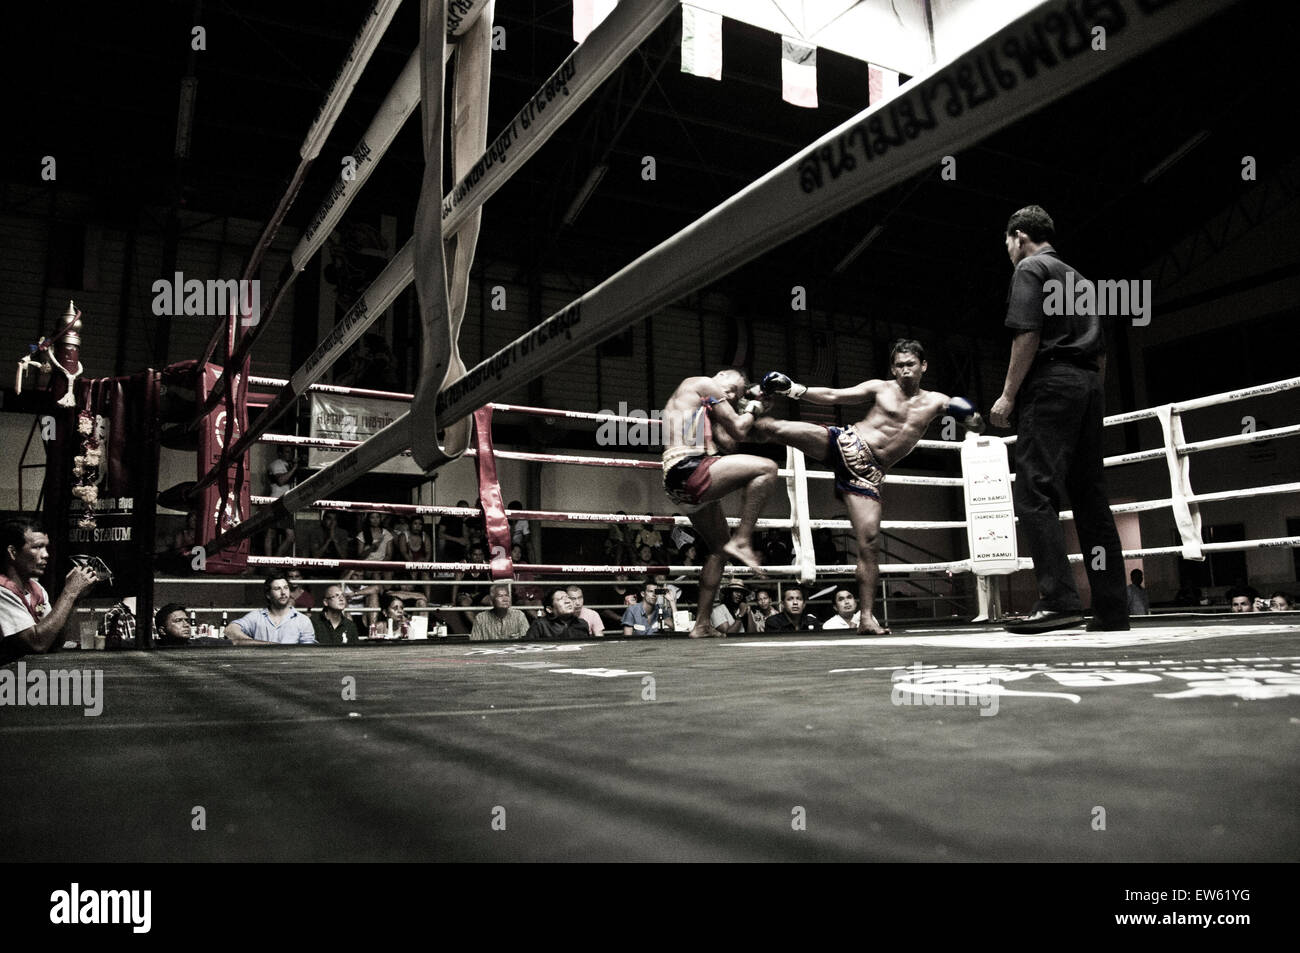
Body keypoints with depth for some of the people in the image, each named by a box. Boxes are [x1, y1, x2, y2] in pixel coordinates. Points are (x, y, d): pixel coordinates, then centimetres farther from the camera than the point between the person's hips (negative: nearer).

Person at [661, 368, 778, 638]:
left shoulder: (706, 409, 33)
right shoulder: (705, 384, 5)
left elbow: (728, 445, 20)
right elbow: (739, 431, 1)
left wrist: (743, 413, 21)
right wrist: (752, 410, 19)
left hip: (683, 488, 10)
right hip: (688, 469, -10)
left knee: (720, 549, 17)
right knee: (767, 468, -18)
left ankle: (702, 624, 18)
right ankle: (741, 541, -18)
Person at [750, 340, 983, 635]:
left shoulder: (936, 401, 14)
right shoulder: (880, 389, 8)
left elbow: (978, 427, 15)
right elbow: (831, 395, 3)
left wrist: (970, 418, -10)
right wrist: (792, 388, -10)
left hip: (868, 473, 1)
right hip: (846, 444, -1)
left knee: (869, 540, -9)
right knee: (771, 428, -22)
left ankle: (866, 618, -1)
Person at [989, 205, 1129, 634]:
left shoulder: (1029, 268, 3)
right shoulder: (1077, 277, 28)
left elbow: (1028, 335, -11)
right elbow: (1100, 350, 24)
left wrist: (1008, 394, -12)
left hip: (1051, 382, -8)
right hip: (1089, 386, 8)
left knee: (1034, 491, -14)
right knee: (1091, 496, 5)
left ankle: (1059, 599, -25)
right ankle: (1112, 610, 3)